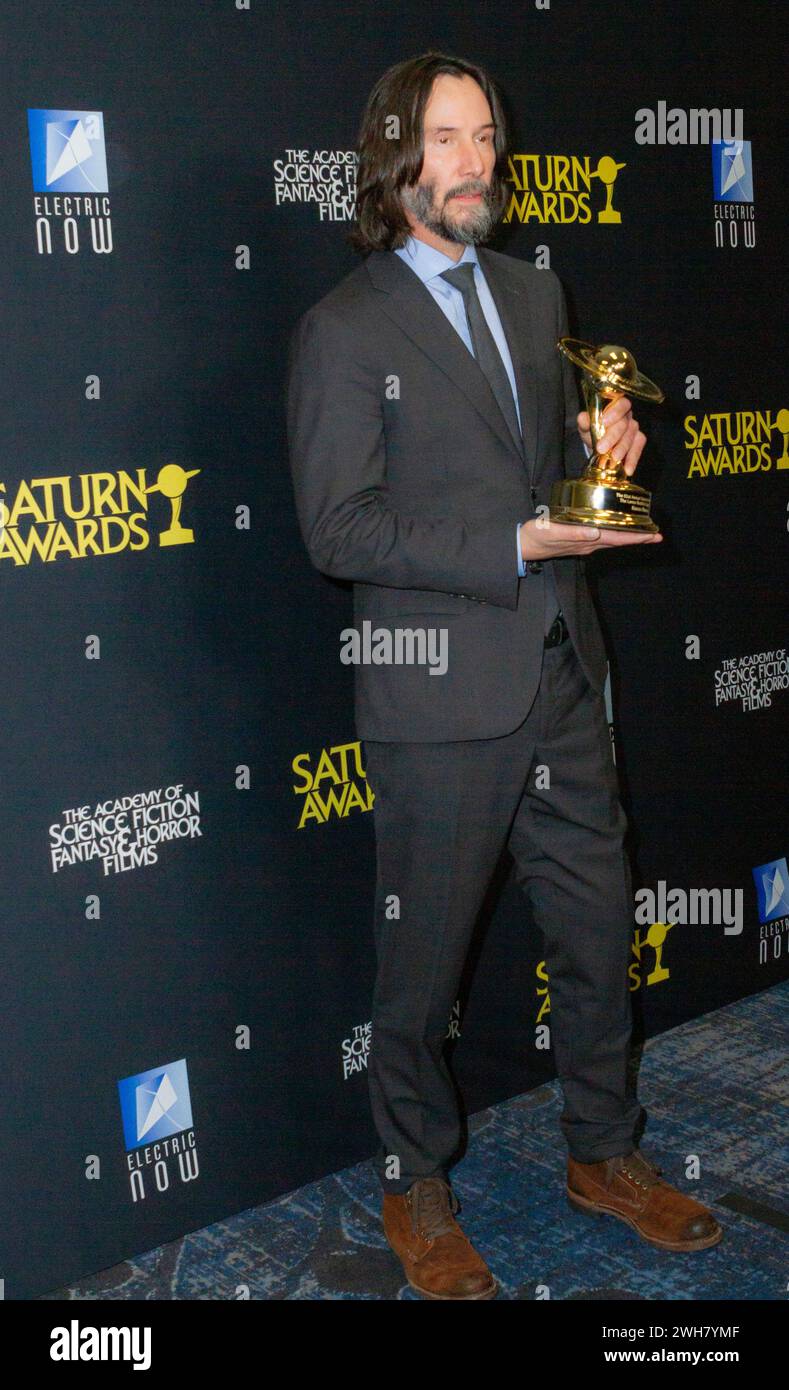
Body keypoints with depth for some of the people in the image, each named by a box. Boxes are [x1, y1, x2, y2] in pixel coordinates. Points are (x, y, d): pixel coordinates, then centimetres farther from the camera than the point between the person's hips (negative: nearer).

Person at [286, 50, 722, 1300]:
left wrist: (599, 443, 0)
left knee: (600, 937, 16)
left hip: (564, 685, 6)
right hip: (441, 705, -6)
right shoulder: (344, 330, -7)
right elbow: (338, 529, -14)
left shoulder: (534, 293, 14)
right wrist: (517, 545, -20)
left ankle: (604, 1156, 38)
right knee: (422, 969, 8)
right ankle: (416, 1190, 31)